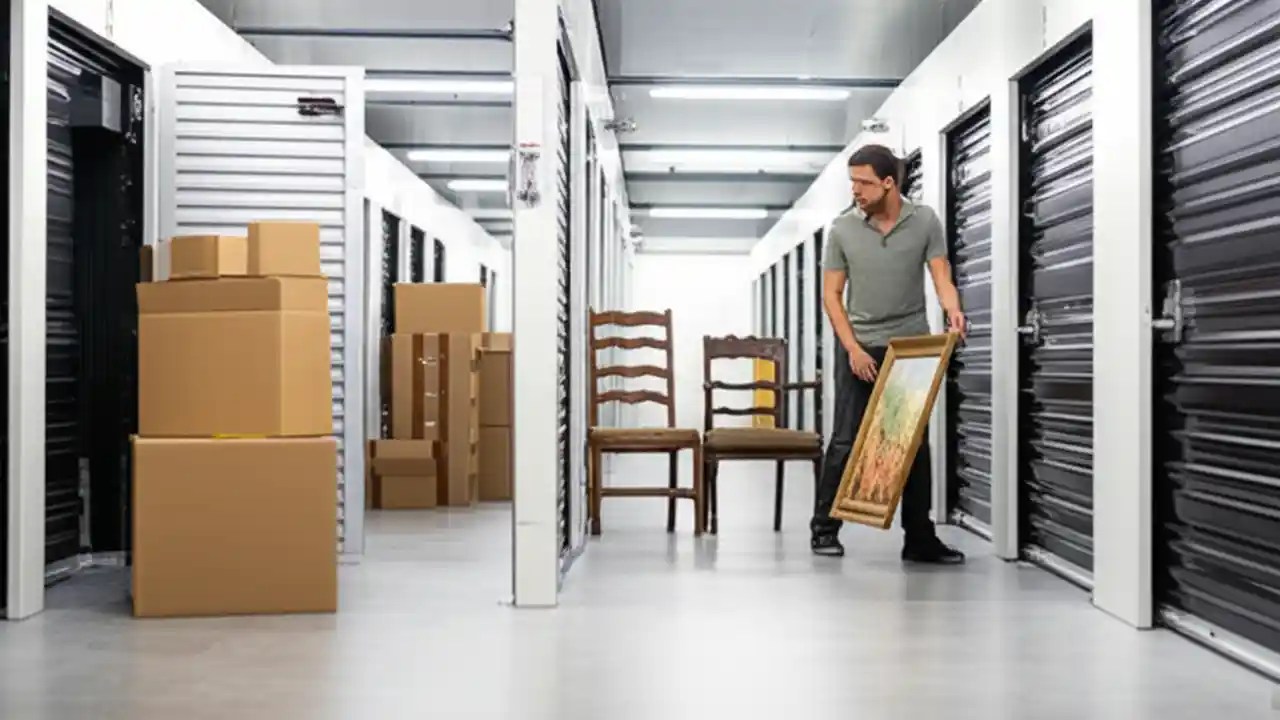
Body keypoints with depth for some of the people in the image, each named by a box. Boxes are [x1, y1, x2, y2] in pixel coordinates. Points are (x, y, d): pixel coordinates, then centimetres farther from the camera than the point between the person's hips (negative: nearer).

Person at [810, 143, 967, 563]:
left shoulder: (925, 222, -2)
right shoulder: (842, 229, -3)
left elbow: (941, 277, -8)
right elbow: (831, 295, -2)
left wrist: (953, 311, -31)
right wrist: (853, 348, -11)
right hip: (859, 347, -1)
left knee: (915, 443, 3)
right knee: (847, 440, -1)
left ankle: (920, 539, 9)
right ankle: (824, 528, 11)